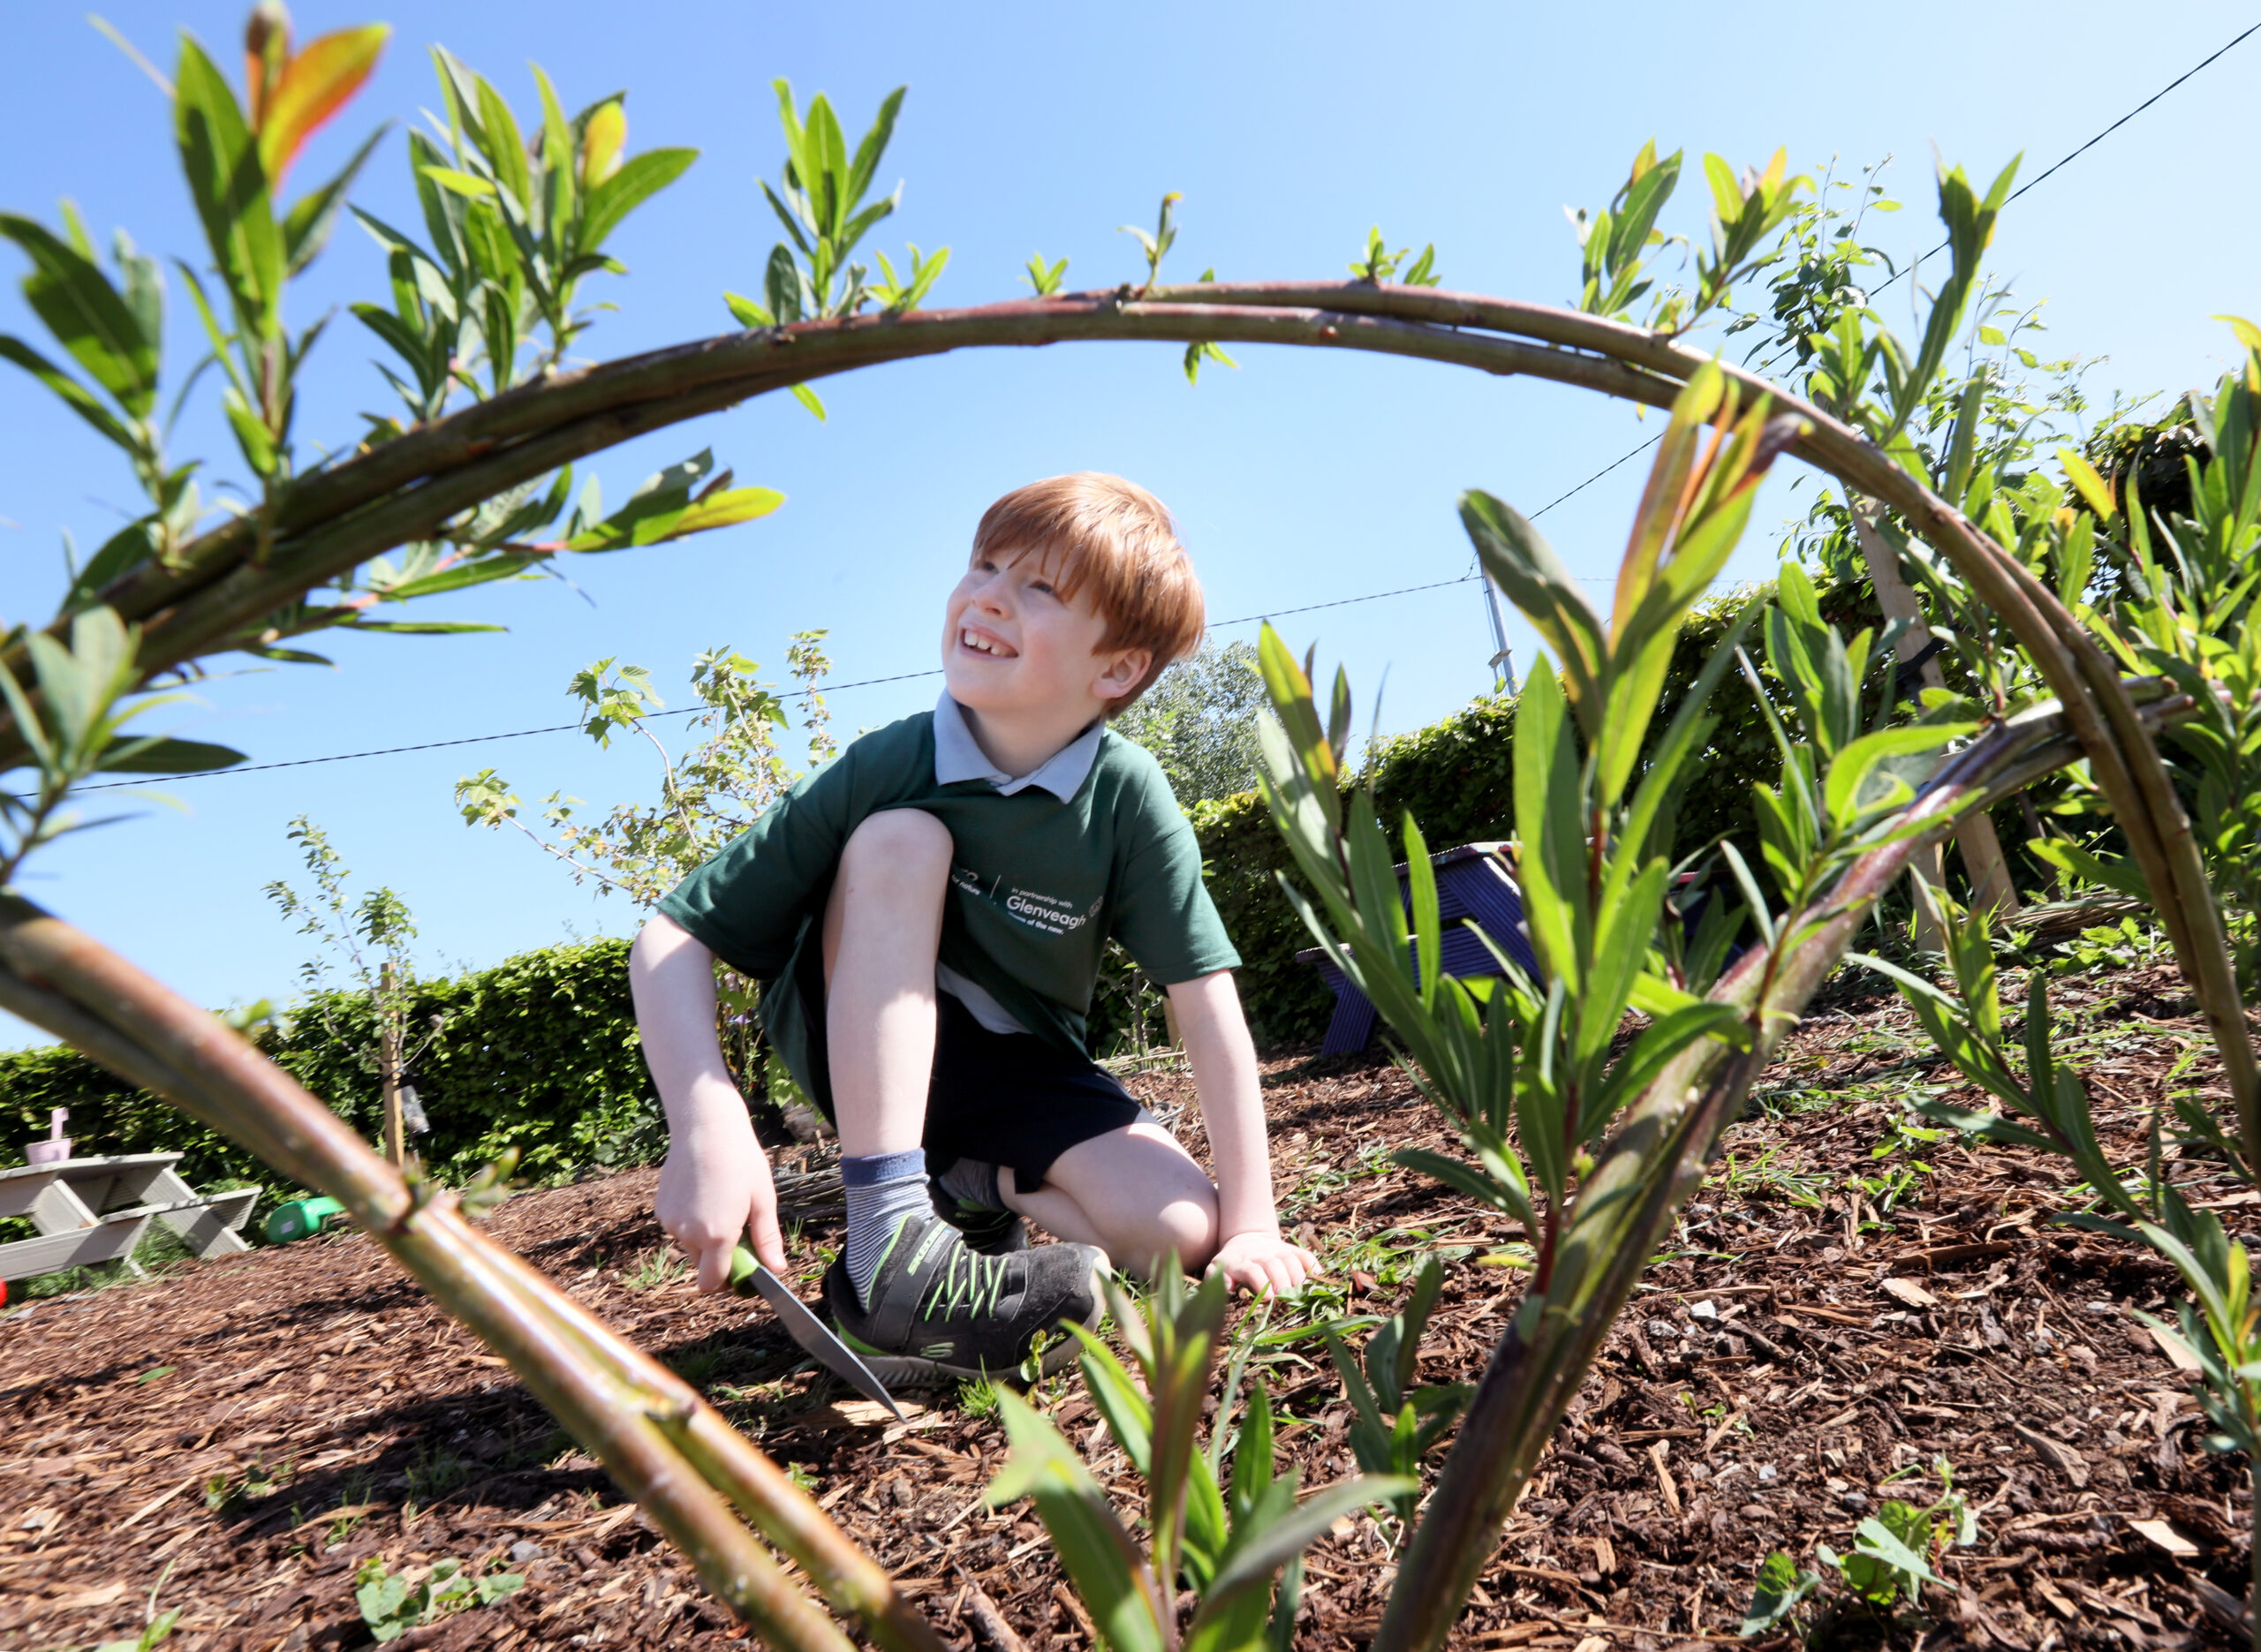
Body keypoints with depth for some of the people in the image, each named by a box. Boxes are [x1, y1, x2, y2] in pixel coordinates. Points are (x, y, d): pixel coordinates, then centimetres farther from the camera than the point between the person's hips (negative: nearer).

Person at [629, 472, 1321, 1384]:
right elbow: (671, 938, -22)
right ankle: (889, 1240, -28)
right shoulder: (882, 770, -23)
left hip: (1018, 1070, 1)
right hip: (864, 1044, 0)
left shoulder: (1126, 794, -22)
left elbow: (1208, 1005, -20)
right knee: (901, 840, -29)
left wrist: (1250, 1223, -20)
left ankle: (976, 1184, 7)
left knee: (1178, 1232, -23)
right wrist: (709, 1124, -37)